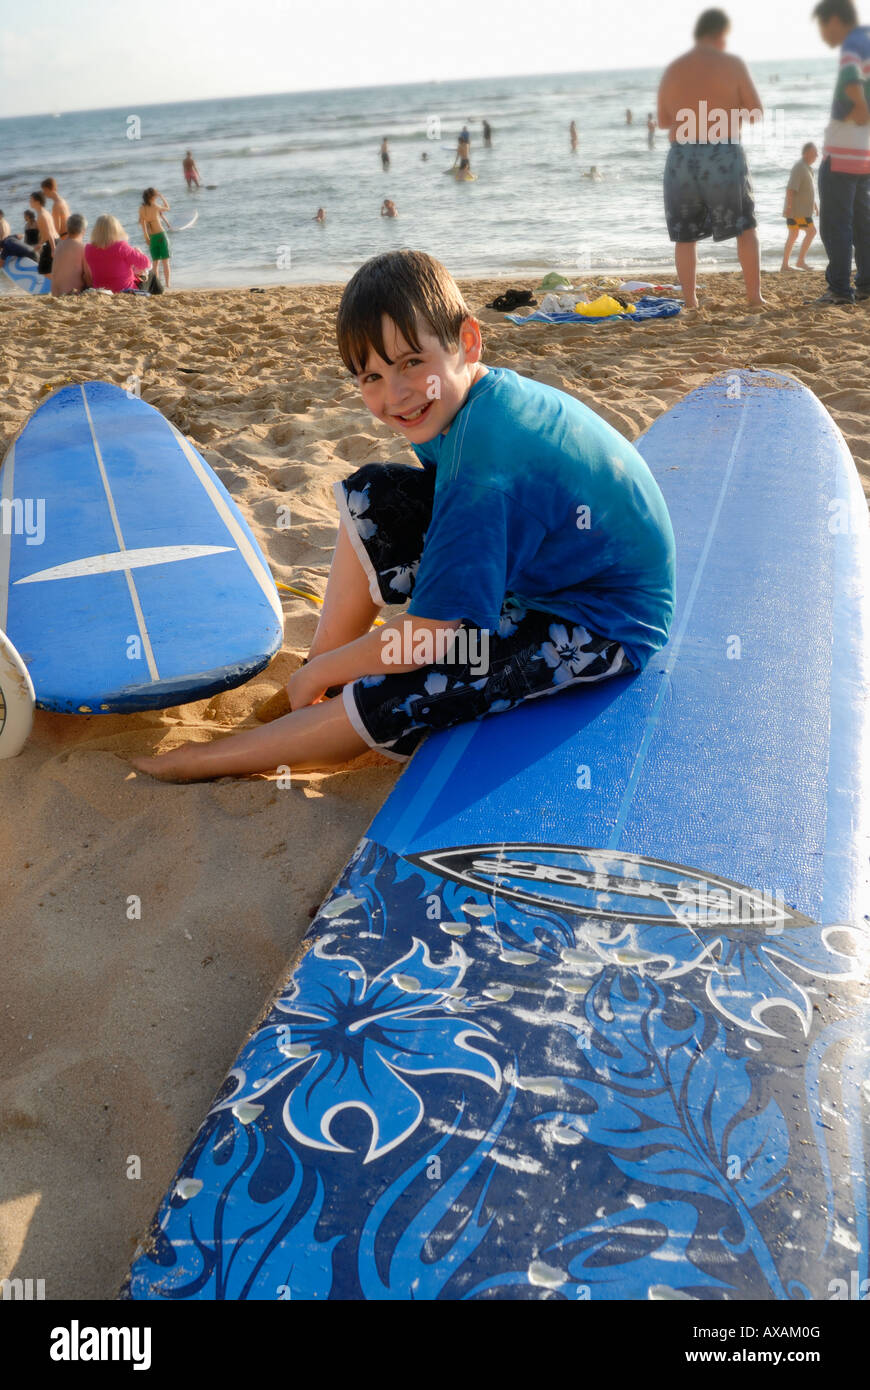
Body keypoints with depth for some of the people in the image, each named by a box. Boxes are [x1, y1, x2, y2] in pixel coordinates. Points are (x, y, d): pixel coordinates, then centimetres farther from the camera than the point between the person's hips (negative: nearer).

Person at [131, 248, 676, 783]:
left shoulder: (484, 465, -33)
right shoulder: (486, 392, -5)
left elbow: (425, 637, -31)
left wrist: (315, 674, -12)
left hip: (608, 622, -9)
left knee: (390, 701, -20)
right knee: (370, 497, 2)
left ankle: (209, 759, 3)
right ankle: (315, 694, 6)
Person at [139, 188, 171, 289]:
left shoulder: (141, 209, 2)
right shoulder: (155, 206, -11)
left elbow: (142, 224, 4)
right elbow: (167, 208, 6)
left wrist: (146, 238, 11)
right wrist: (162, 197, 17)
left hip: (151, 237, 4)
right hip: (160, 235, -4)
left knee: (155, 262, 11)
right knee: (165, 261, 1)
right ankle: (167, 285, -3)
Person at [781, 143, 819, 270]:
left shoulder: (807, 167, 15)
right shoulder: (799, 168, -17)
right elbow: (790, 189, -23)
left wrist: (813, 203, 30)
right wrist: (789, 207, -28)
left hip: (802, 209, 10)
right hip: (797, 209, -10)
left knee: (793, 235, 10)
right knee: (811, 231, -9)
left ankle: (785, 264, 11)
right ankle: (801, 260, -5)